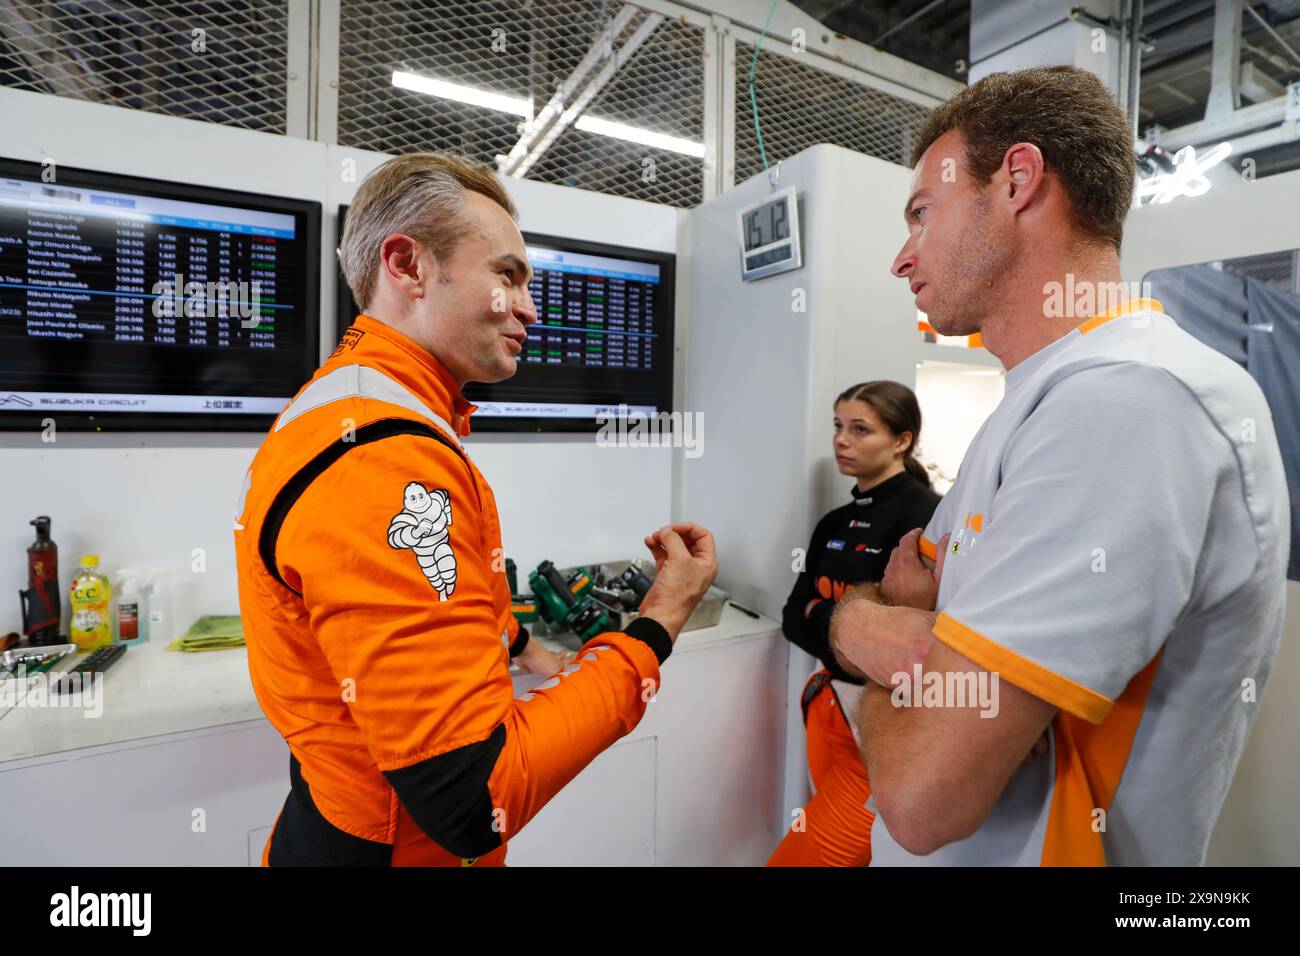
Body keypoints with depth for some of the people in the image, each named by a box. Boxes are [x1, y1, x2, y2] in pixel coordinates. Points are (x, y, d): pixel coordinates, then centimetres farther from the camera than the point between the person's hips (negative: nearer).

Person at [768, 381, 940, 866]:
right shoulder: (835, 523, 7)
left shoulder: (924, 514, -15)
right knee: (867, 848, 22)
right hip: (833, 704, 7)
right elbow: (794, 618, 3)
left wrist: (821, 614, -11)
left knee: (804, 856, 0)